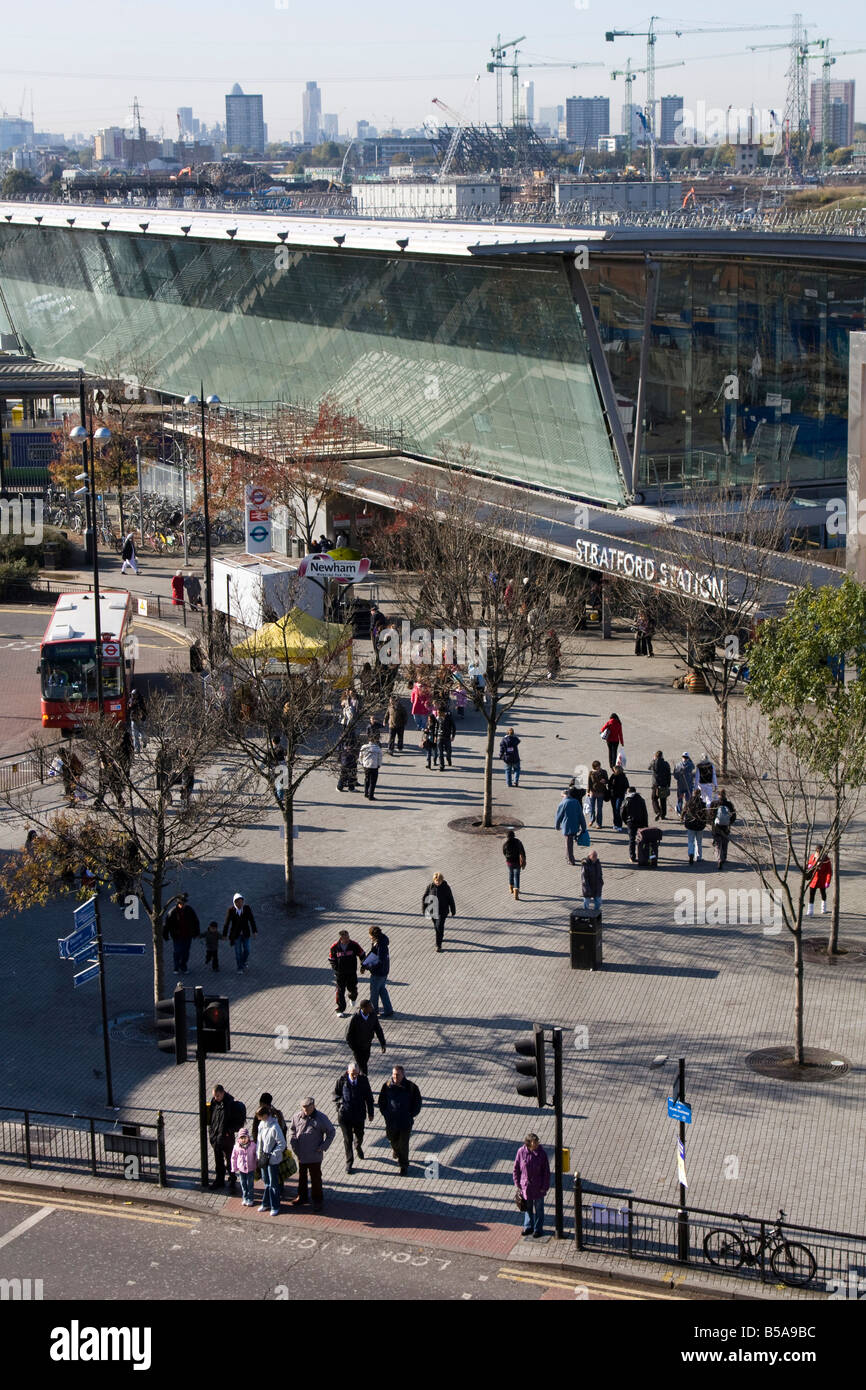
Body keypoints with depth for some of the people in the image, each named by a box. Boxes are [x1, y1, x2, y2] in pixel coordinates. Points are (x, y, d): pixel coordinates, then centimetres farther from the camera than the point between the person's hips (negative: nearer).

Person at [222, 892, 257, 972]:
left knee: (246, 950, 7)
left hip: (246, 933, 2)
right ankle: (240, 968, 20)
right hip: (236, 934, -2)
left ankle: (243, 963, 37)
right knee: (238, 952, 4)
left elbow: (252, 920, -7)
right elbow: (227, 923, -10)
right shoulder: (231, 910, -17)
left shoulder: (247, 908, -13)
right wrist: (224, 935, -5)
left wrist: (254, 931, -10)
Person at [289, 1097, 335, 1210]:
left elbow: (331, 1132, -3)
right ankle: (301, 1197, 34)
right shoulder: (297, 1117, -4)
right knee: (301, 1176, 18)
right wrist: (294, 1145, 2)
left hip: (314, 1156, -4)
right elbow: (292, 1131, 13)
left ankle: (317, 1200, 19)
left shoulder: (321, 1118, -13)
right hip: (300, 1154, 4)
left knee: (315, 1178, 5)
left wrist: (323, 1147, -9)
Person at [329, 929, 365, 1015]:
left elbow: (361, 955, 4)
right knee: (340, 991, -1)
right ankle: (340, 1010, 11)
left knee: (352, 988, 12)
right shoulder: (335, 947, -12)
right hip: (340, 973, -1)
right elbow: (331, 959, 2)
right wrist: (335, 968, -6)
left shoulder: (354, 945, -11)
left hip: (352, 972, 1)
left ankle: (352, 998, 49)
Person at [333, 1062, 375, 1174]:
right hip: (344, 1113, -1)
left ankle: (358, 1147, 56)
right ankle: (349, 1163, 15)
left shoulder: (363, 1080, -11)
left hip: (359, 1113, 1)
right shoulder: (341, 1079, -13)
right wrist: (340, 1103, -14)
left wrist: (370, 1113, 6)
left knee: (359, 1135, 20)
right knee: (347, 1139, 3)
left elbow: (368, 1097, 1)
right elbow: (336, 1093, 3)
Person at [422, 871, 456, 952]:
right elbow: (424, 899, 1)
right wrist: (423, 910, 1)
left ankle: (438, 945, -3)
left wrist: (453, 911, 4)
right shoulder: (430, 887, -8)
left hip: (442, 911, -3)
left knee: (439, 927, -11)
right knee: (436, 927, 18)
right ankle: (441, 936, 47)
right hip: (432, 911, 3)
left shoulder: (446, 887, -11)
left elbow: (451, 900, -2)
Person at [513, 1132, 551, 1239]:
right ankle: (528, 1227, 36)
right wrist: (517, 1184, 1)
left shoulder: (541, 1153, -16)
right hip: (525, 1186, 2)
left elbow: (546, 1172, -9)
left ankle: (538, 1229, 27)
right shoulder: (521, 1152, -12)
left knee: (538, 1208, 12)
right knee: (527, 1207, 19)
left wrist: (545, 1187, -9)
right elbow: (516, 1169, -1)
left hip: (538, 1187, -2)